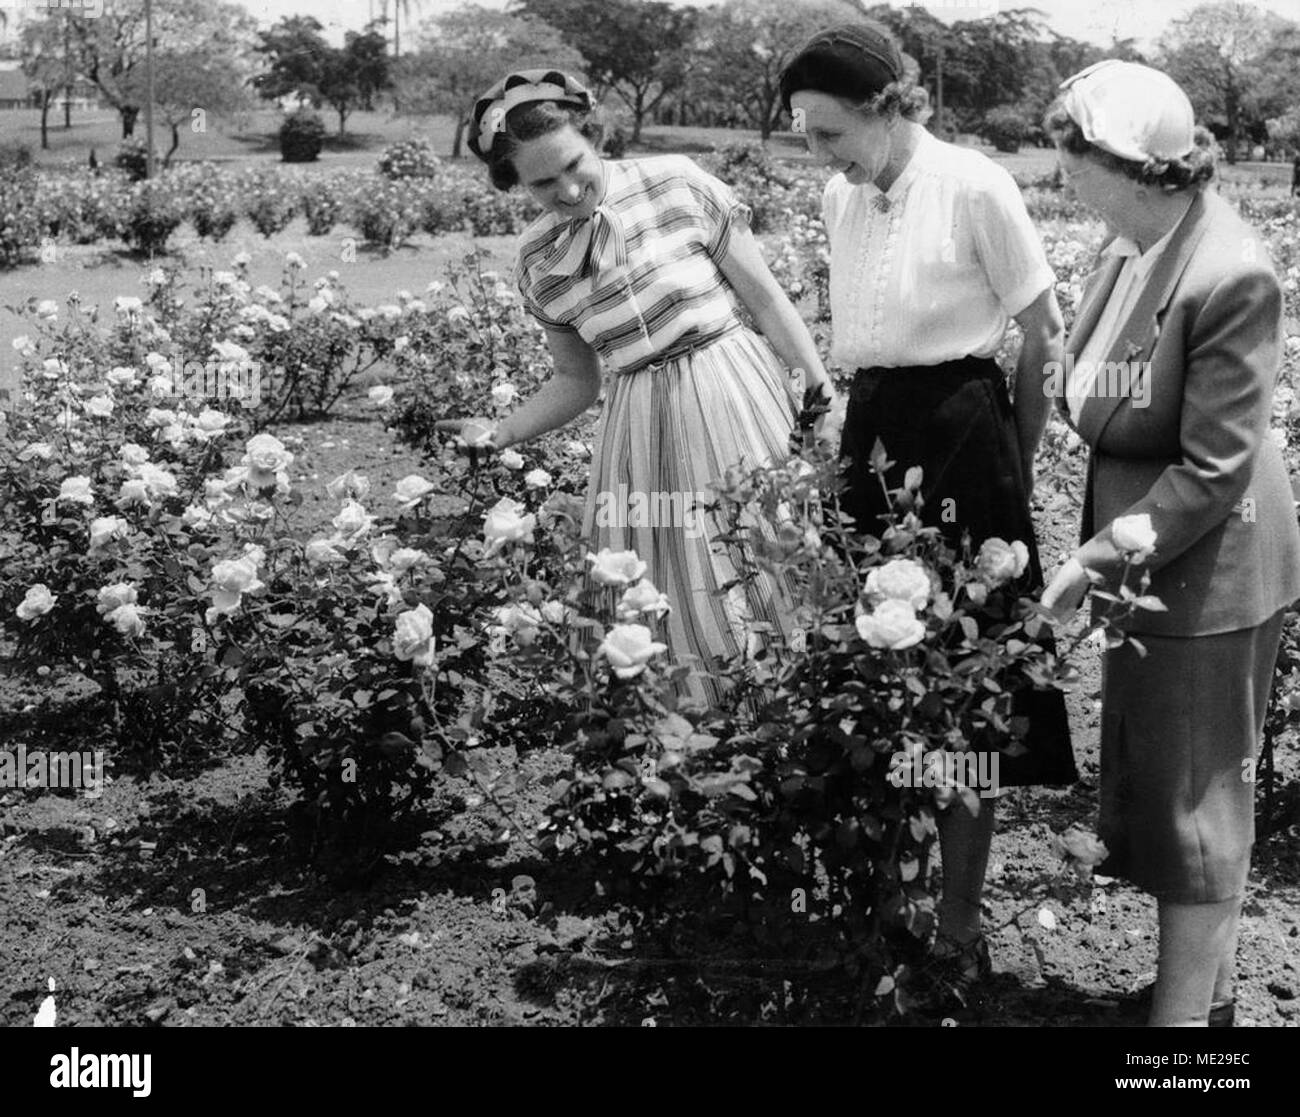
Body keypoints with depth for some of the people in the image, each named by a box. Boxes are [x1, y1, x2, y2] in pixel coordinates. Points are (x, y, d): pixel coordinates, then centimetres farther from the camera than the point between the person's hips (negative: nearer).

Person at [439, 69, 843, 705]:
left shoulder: (675, 184, -8)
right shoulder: (537, 262, 3)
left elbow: (766, 300, -2)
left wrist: (826, 395, -3)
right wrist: (494, 436, 2)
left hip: (735, 397, -3)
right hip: (642, 434, 3)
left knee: (776, 578, 0)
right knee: (681, 619, 4)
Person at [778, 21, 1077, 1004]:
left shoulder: (973, 188, -11)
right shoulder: (841, 200, 7)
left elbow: (1044, 341, -4)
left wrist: (1016, 469, 2)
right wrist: (863, 434, 17)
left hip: (961, 436, -6)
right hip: (869, 434, 6)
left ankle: (961, 932, 12)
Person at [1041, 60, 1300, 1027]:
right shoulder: (1140, 242, -1)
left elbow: (1212, 471, -23)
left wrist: (1100, 557, -20)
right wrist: (1107, 545, 2)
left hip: (1207, 567, -8)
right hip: (1146, 549, 9)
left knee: (1193, 793, 5)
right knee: (1156, 775, 19)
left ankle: (1187, 1009, 22)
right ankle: (1210, 982, 38)